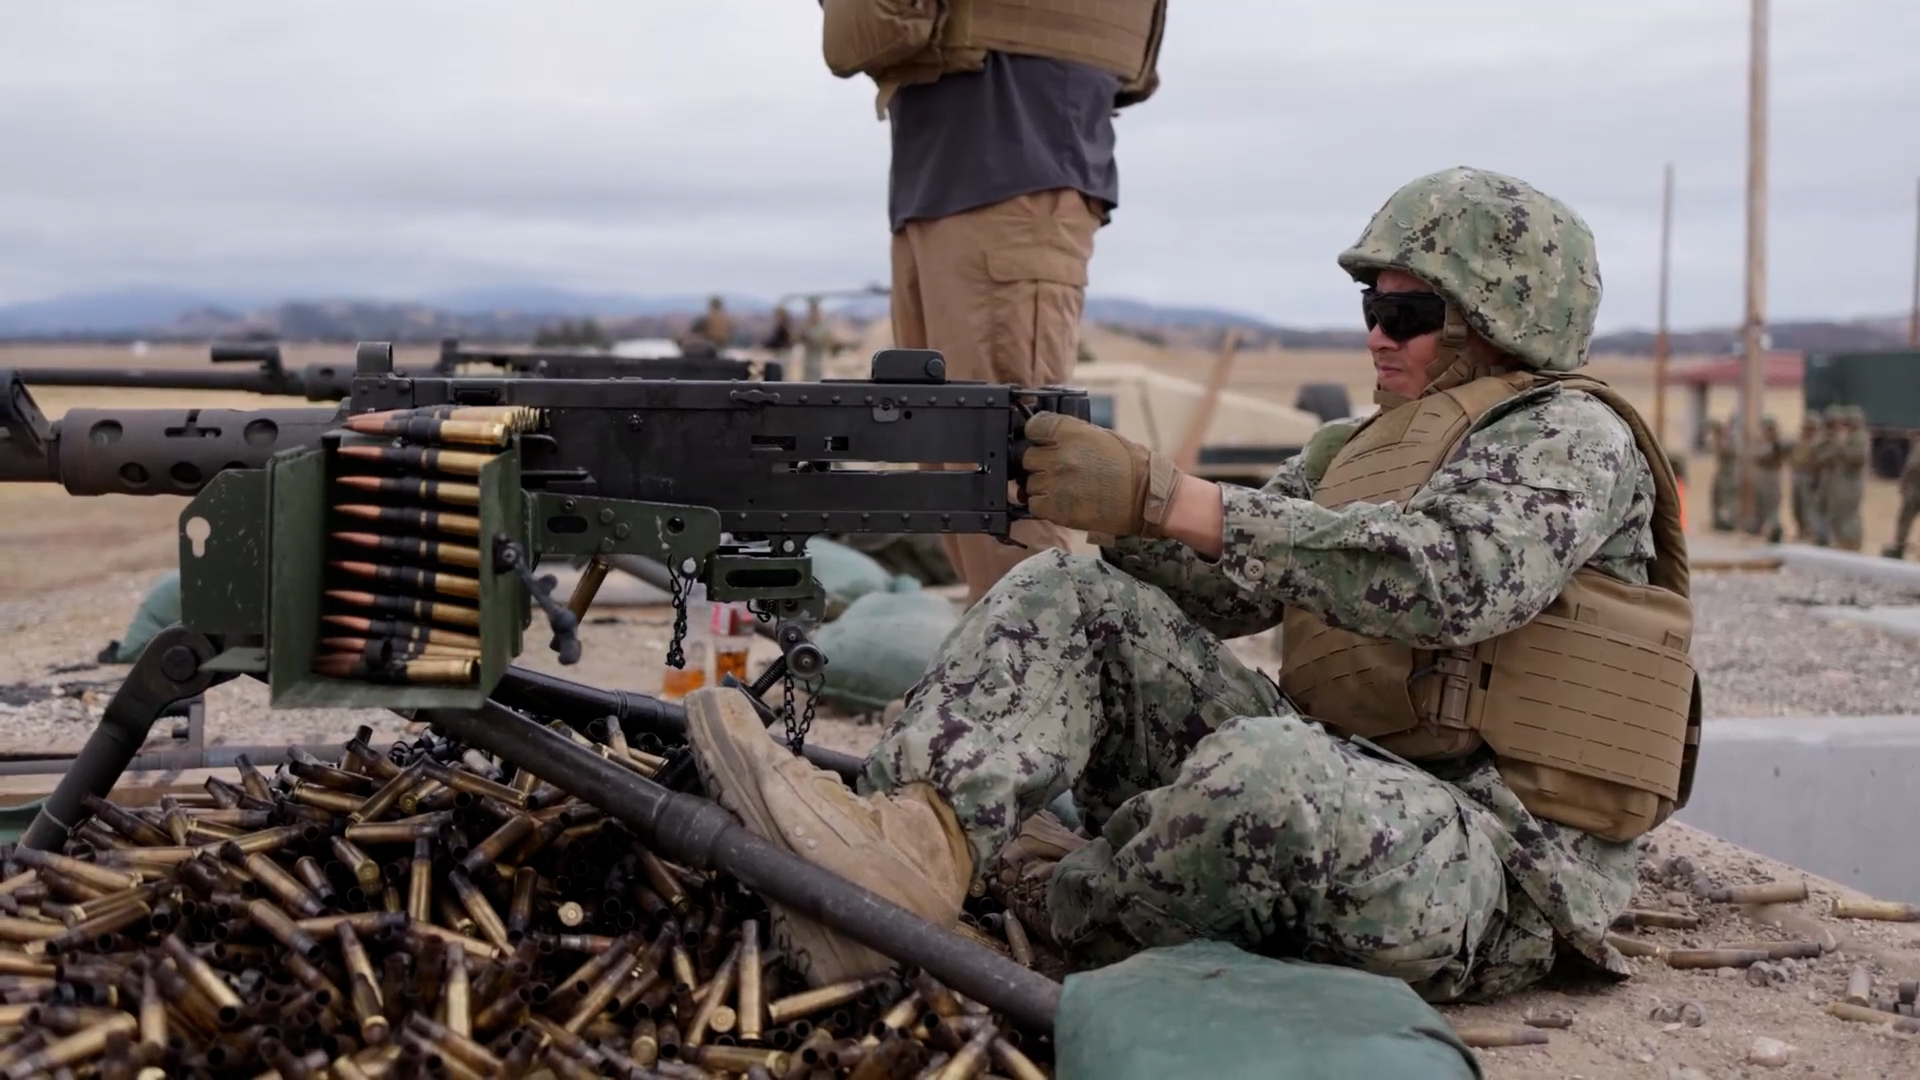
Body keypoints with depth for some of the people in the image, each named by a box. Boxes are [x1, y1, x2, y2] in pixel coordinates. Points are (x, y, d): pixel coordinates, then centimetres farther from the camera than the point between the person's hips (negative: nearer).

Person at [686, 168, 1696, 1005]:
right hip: (1339, 796, 7)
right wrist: (1112, 501, -12)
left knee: (1269, 771, -40)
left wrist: (1165, 496, -29)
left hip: (1492, 868, -7)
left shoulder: (1571, 436, -4)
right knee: (1071, 593, -4)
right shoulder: (1360, 446, 20)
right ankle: (912, 843, -30)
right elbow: (1211, 584, 10)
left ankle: (1059, 909, -10)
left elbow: (1451, 581, -24)